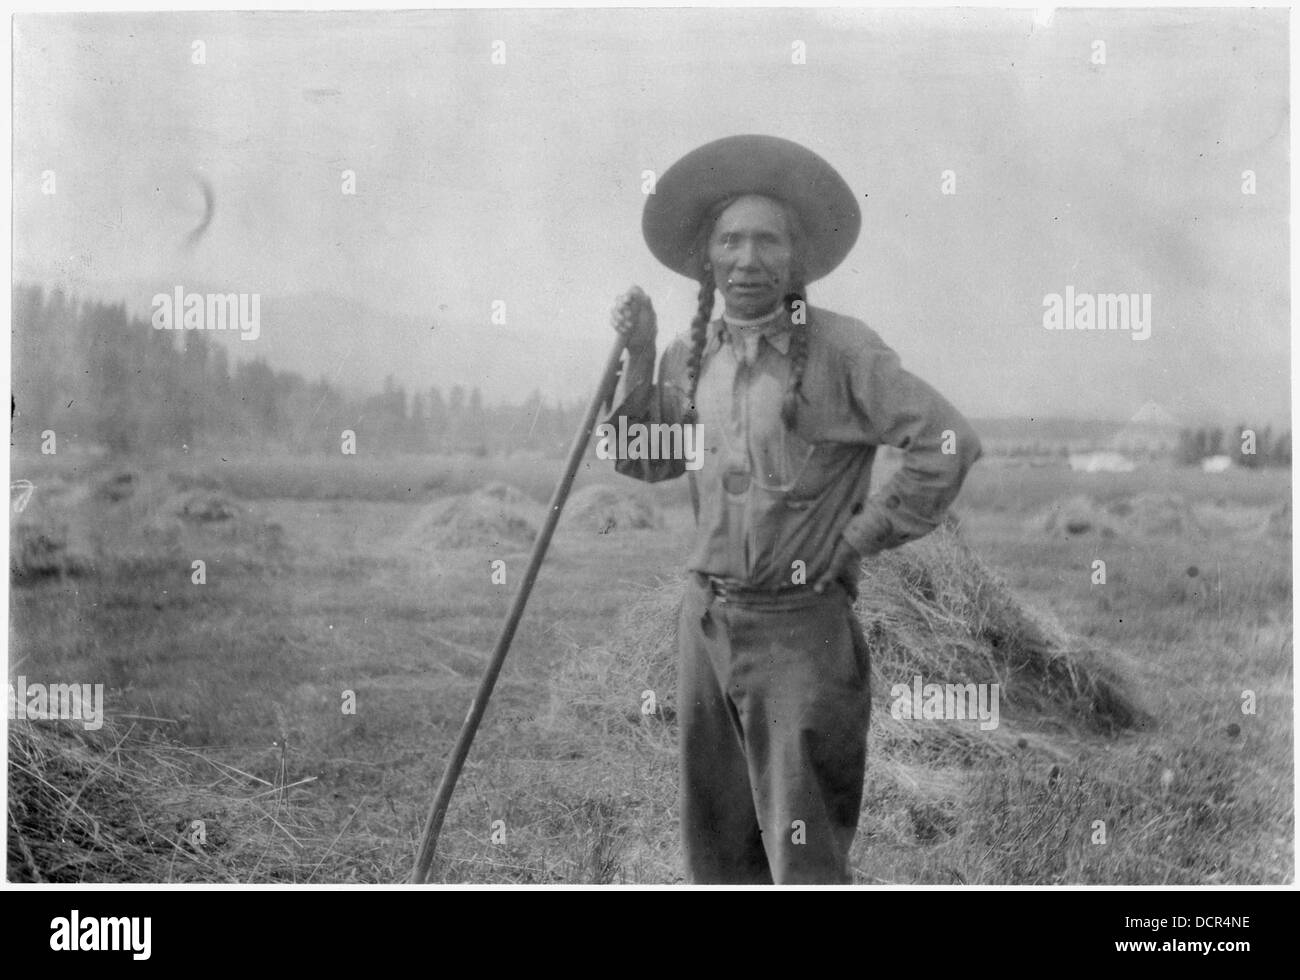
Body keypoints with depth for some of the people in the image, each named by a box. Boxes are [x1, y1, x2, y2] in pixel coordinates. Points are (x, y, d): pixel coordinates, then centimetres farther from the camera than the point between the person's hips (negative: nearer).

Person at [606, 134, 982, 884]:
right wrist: (640, 357, 4)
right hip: (706, 618, 6)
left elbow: (950, 443, -16)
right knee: (718, 847, 16)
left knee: (805, 858, -2)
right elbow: (647, 463, 16)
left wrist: (861, 537, -10)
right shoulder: (693, 353, 7)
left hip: (801, 626, -6)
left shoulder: (840, 349, -13)